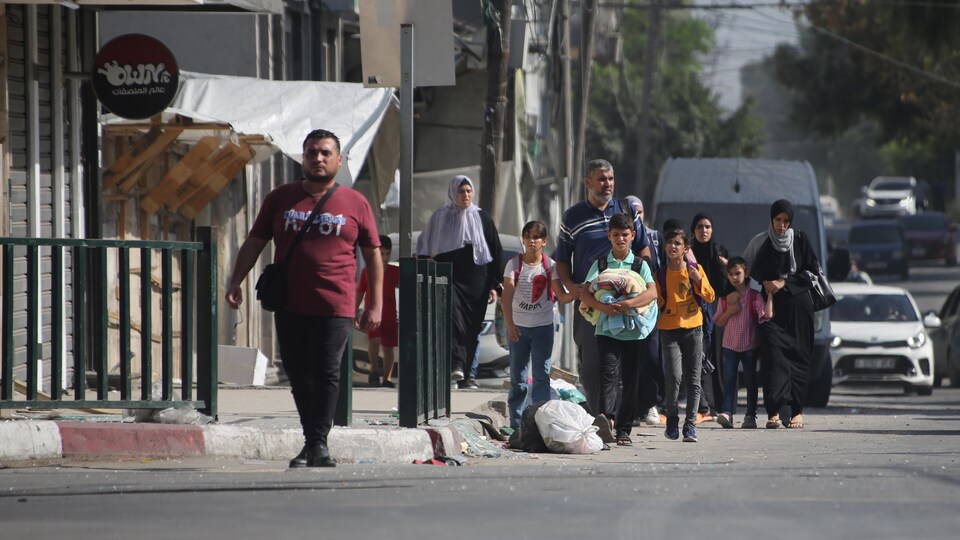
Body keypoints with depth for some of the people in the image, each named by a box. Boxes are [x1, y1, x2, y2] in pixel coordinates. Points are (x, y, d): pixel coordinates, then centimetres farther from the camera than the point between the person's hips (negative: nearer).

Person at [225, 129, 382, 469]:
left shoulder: (355, 204, 7)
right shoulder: (281, 199, 11)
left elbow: (373, 254, 9)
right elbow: (254, 242, 14)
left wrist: (375, 305, 4)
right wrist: (236, 281, 1)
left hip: (335, 308, -3)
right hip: (290, 306, 3)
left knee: (326, 375, -10)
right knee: (299, 377, 6)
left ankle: (318, 444, -9)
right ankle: (311, 443, 16)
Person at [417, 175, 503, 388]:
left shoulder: (482, 219, 10)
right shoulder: (439, 218, 8)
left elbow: (496, 252, 11)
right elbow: (425, 250, 10)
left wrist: (494, 285, 5)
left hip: (475, 281, 2)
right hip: (448, 279, -2)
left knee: (471, 329, 3)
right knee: (454, 317, -24)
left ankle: (464, 375, 9)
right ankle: (456, 365, -37)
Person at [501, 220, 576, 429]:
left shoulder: (550, 266, -2)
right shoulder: (514, 264, -3)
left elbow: (562, 297, -5)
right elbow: (507, 295, -11)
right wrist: (509, 324, -21)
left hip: (543, 326, -1)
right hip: (518, 325, 1)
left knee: (542, 375, -7)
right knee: (517, 377, 8)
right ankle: (515, 424, 15)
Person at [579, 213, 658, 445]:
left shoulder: (640, 265, 8)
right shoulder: (600, 264, 9)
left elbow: (652, 292, -6)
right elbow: (585, 293, 0)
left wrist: (628, 304, -22)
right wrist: (603, 307, -19)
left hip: (633, 331, 1)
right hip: (606, 329, -1)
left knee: (630, 382, 4)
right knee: (608, 375, -17)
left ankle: (624, 430, 11)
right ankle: (606, 418, -31)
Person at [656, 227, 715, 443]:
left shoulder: (695, 269, 3)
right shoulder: (661, 274, 5)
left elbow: (710, 297, 2)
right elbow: (657, 302, 11)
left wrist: (698, 280, -12)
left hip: (693, 328, 1)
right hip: (669, 329, -1)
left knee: (693, 379, -1)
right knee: (674, 376, -14)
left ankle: (690, 425, 3)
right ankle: (672, 418, 5)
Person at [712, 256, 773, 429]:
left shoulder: (754, 296, -4)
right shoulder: (725, 298, 5)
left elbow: (767, 315, -18)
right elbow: (719, 322, 7)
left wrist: (770, 295, -23)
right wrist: (729, 311, -10)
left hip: (750, 345, -2)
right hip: (730, 345, 2)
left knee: (750, 381, 4)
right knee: (729, 379, -8)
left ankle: (750, 416, 8)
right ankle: (727, 412, -16)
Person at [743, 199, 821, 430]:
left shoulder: (800, 240, 5)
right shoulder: (760, 243, 4)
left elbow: (813, 271, 2)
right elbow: (751, 271, 13)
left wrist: (785, 283, -7)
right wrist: (765, 282, -5)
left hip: (798, 305, 1)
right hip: (772, 306, -1)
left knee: (799, 356, -1)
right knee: (773, 353, -13)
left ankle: (797, 410, 4)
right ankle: (774, 411, -19)